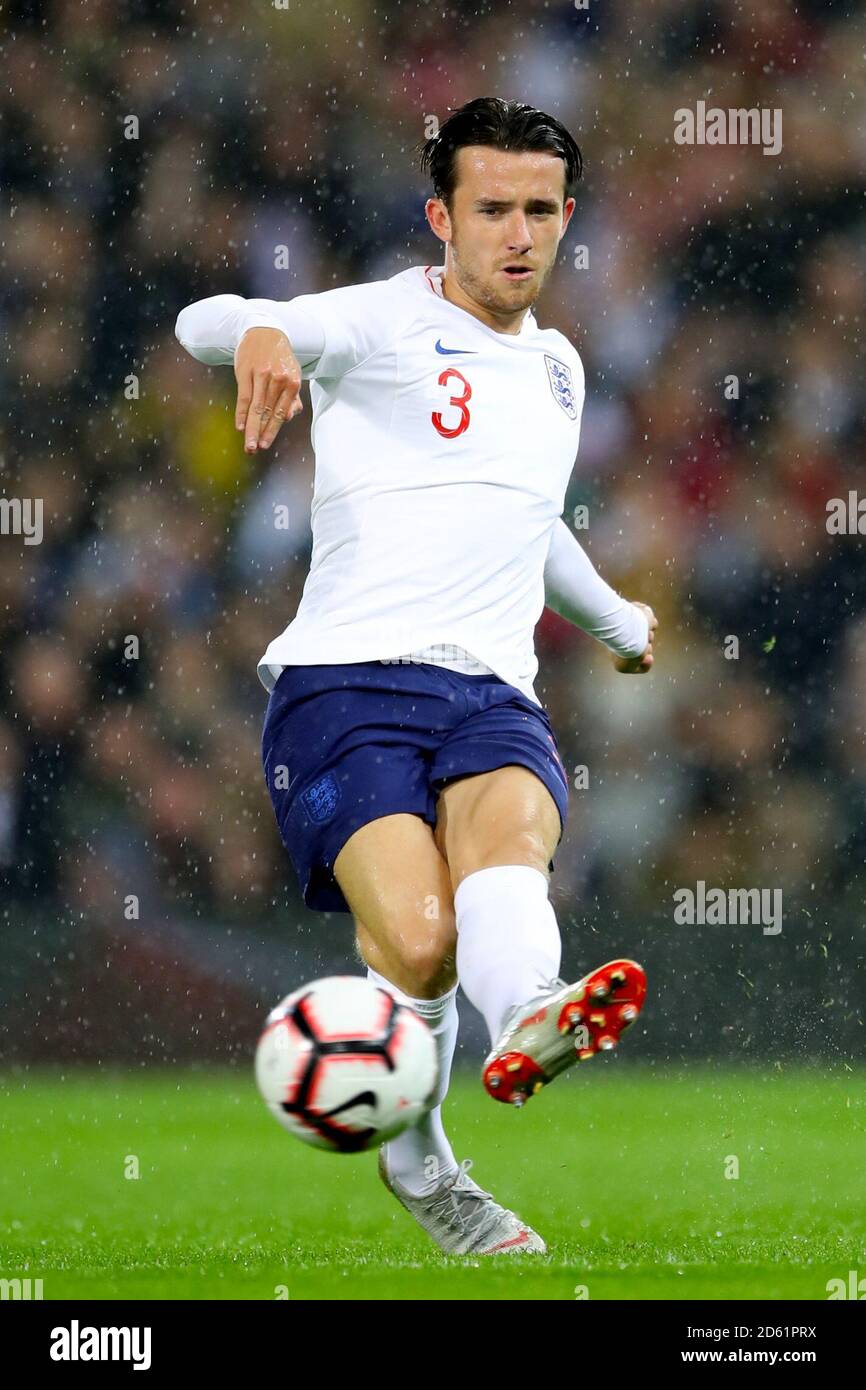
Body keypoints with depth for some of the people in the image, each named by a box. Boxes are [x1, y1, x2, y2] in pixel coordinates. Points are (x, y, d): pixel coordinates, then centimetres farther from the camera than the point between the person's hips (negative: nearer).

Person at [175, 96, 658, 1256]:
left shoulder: (558, 369, 24)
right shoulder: (384, 324, 4)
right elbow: (204, 323, -14)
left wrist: (619, 623, 62)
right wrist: (256, 334, -39)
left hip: (493, 693, 4)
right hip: (345, 682, -4)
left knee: (510, 825, -33)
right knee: (416, 938, -26)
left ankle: (527, 1025, -65)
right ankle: (417, 1165, 1)